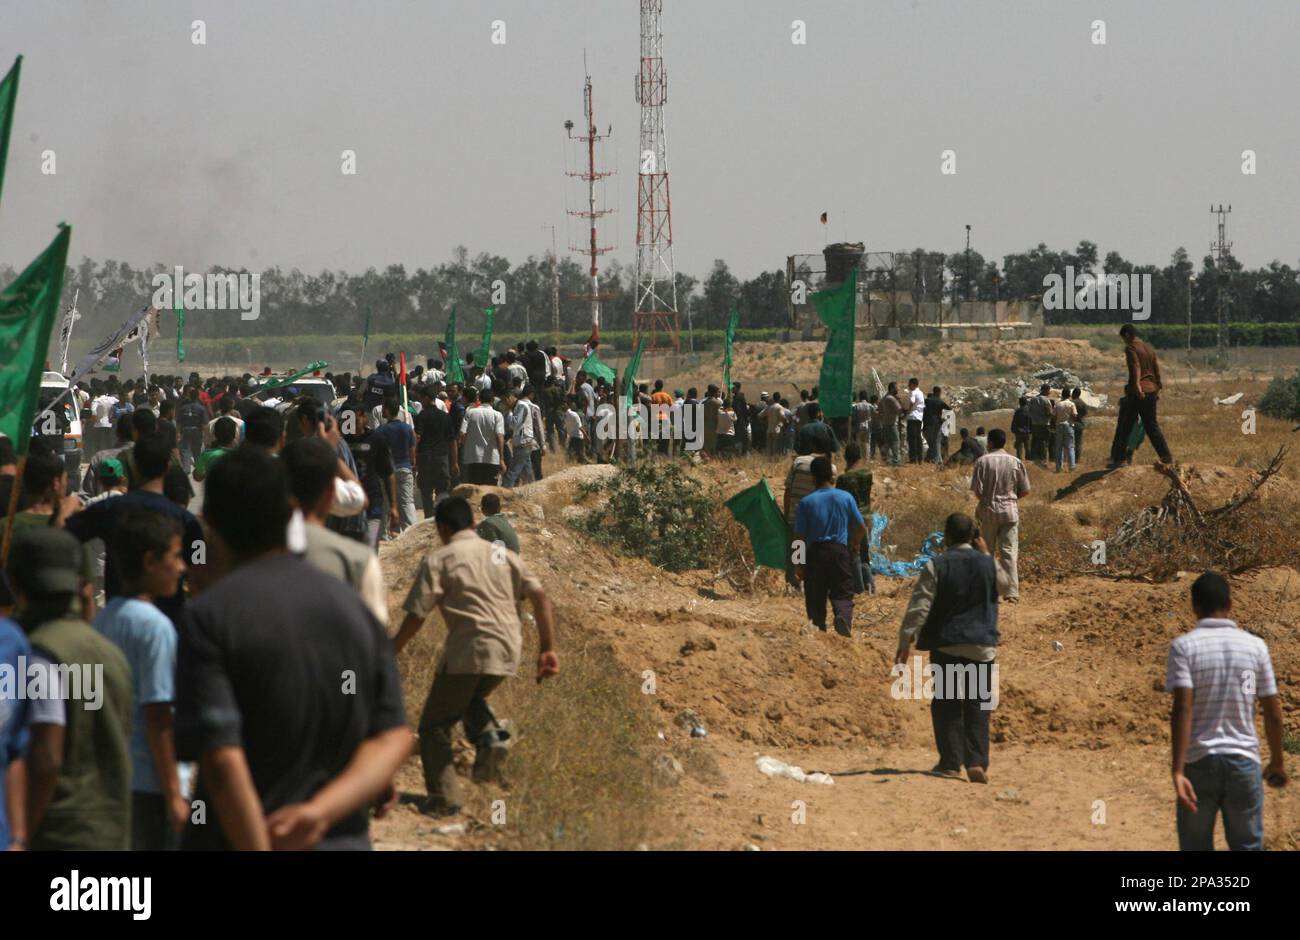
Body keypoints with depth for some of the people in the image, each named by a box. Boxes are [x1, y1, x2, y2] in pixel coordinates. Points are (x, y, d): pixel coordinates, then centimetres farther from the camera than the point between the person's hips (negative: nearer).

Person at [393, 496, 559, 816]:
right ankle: (488, 735, 4)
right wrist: (547, 649, 6)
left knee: (435, 725, 9)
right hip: (508, 652, 6)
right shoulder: (502, 555, 16)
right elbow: (539, 596, 6)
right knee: (469, 698, 33)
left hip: (468, 653, -6)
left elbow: (416, 615, -5)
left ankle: (443, 797, -2)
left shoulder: (438, 559, 1)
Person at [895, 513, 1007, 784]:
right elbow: (1002, 585, 24)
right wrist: (986, 555, 21)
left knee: (946, 704, 7)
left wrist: (905, 642, -7)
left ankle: (951, 763, 6)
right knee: (978, 706, 5)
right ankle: (976, 762, -5)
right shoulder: (987, 564, 0)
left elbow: (919, 607, -11)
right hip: (982, 646, 2)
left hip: (946, 646, -2)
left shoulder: (936, 566, -8)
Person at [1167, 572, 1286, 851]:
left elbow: (1182, 709, -16)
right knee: (1248, 847, 10)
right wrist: (1277, 762, 18)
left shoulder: (1183, 646, -7)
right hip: (1244, 762, 1)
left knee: (1196, 848, 9)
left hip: (1198, 764, -1)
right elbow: (1273, 711, 5)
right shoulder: (1255, 646, 1)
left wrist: (1177, 771, -20)